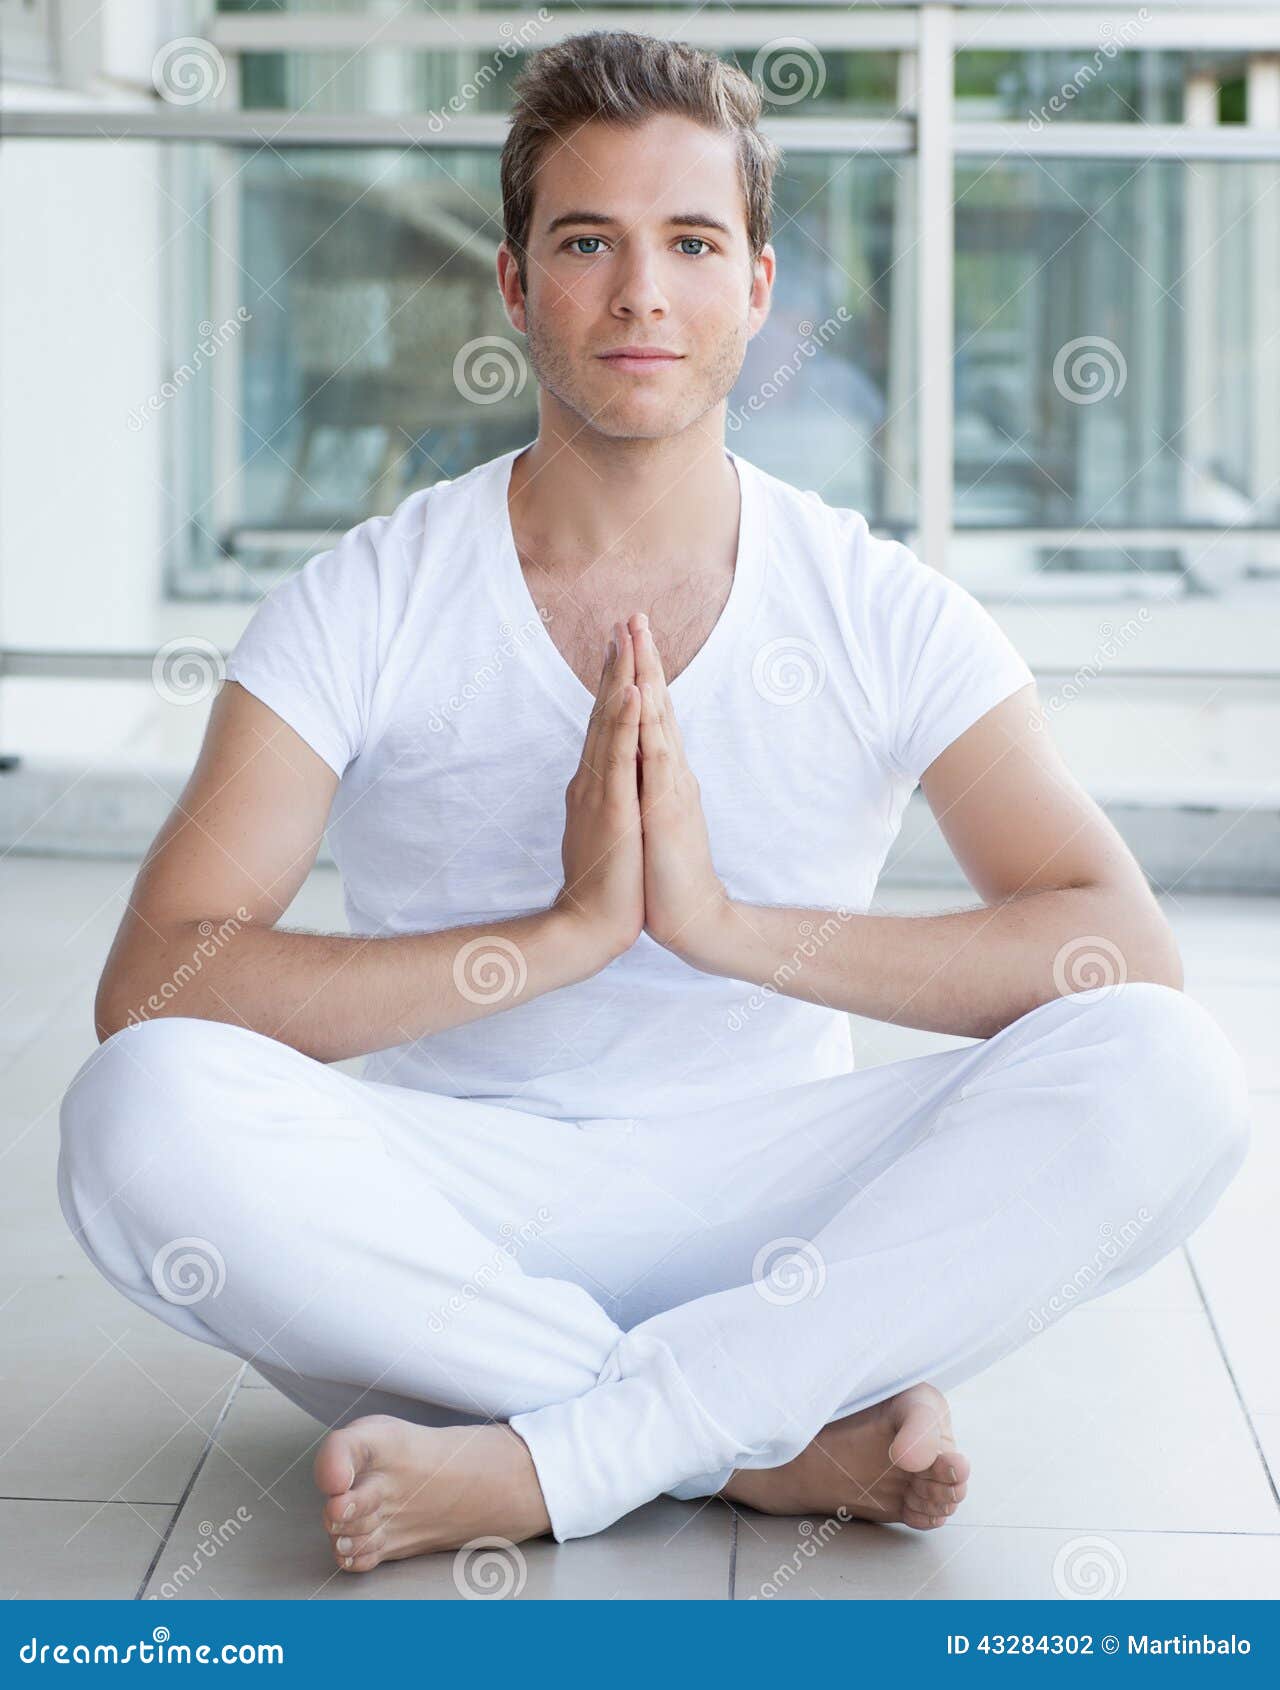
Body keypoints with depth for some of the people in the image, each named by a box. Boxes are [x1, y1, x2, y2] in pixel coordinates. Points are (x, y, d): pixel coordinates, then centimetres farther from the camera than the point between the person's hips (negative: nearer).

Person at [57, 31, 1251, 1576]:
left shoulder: (881, 617, -1)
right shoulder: (370, 604, -3)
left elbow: (1129, 957, -13)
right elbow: (147, 985, -15)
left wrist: (731, 922, -23)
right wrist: (562, 929, -24)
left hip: (770, 1202, 1)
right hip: (454, 1206, 0)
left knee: (1164, 1074, -24)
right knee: (145, 1108, -30)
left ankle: (533, 1464, -25)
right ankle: (790, 1436, -23)